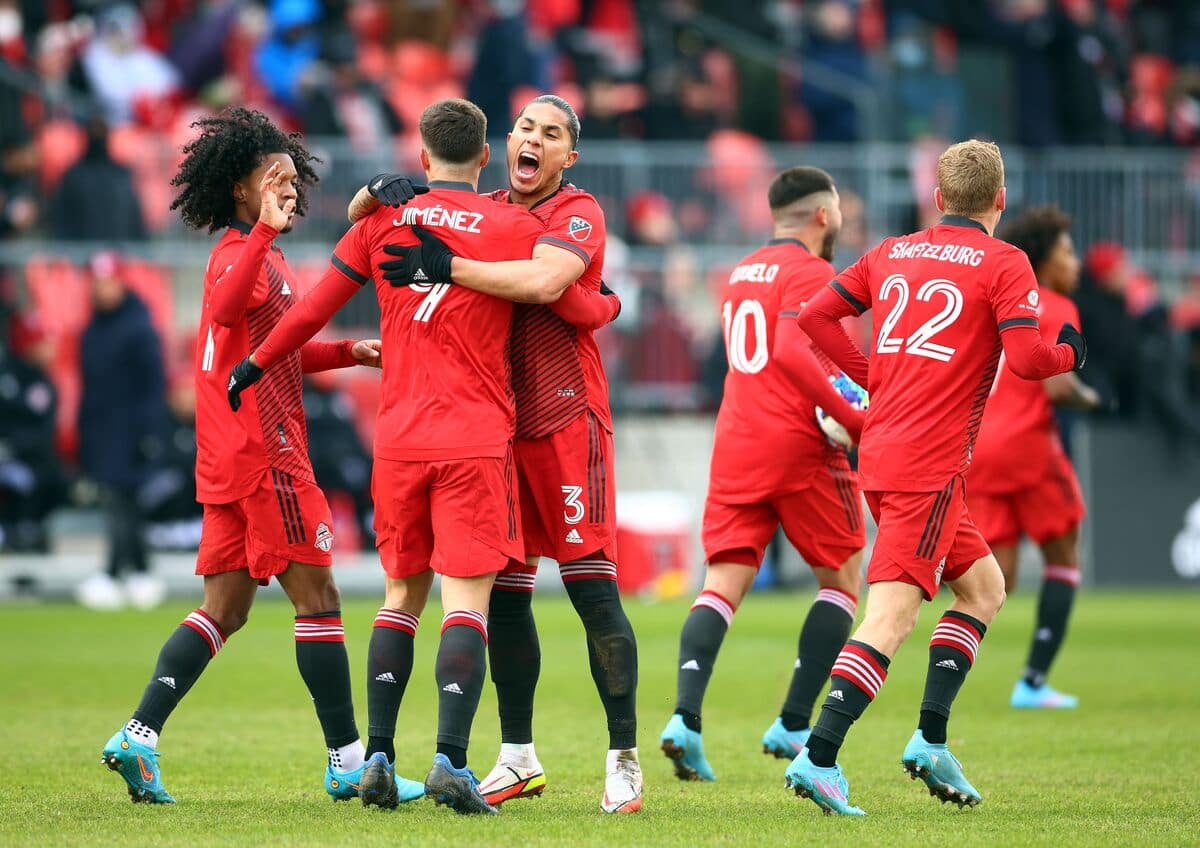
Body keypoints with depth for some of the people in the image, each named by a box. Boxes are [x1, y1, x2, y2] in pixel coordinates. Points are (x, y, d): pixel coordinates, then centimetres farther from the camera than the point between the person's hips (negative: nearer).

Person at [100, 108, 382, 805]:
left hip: (232, 458, 10)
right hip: (264, 449, -10)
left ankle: (138, 737, -1)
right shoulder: (243, 253, -9)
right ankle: (348, 761, -3)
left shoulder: (252, 254, 22)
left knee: (225, 609, 8)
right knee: (318, 596, -5)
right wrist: (265, 231, -40)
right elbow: (226, 311, -34)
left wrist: (346, 352, 27)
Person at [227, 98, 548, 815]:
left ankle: (379, 758, 8)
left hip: (399, 439, 3)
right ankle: (451, 760, -22)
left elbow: (316, 307, 12)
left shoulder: (383, 220, 8)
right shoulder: (513, 226, 0)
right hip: (477, 439, -3)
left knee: (403, 594, 15)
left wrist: (257, 364, 25)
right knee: (467, 599, -8)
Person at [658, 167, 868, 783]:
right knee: (841, 577, 9)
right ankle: (793, 724, 0)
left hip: (735, 447, 6)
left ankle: (685, 715, -22)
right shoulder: (810, 273, -8)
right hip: (797, 446, -6)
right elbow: (792, 351, -22)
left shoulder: (741, 273, 17)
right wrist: (853, 420, -20)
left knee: (724, 582, 0)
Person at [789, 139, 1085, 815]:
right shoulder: (1004, 264, -4)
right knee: (892, 616, -12)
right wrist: (1069, 355, 7)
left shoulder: (892, 253, 14)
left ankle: (931, 740, 12)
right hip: (931, 463, -8)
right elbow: (1025, 358, -14)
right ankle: (819, 758, -22)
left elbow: (816, 316, 14)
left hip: (882, 449, 8)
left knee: (984, 588, 20)